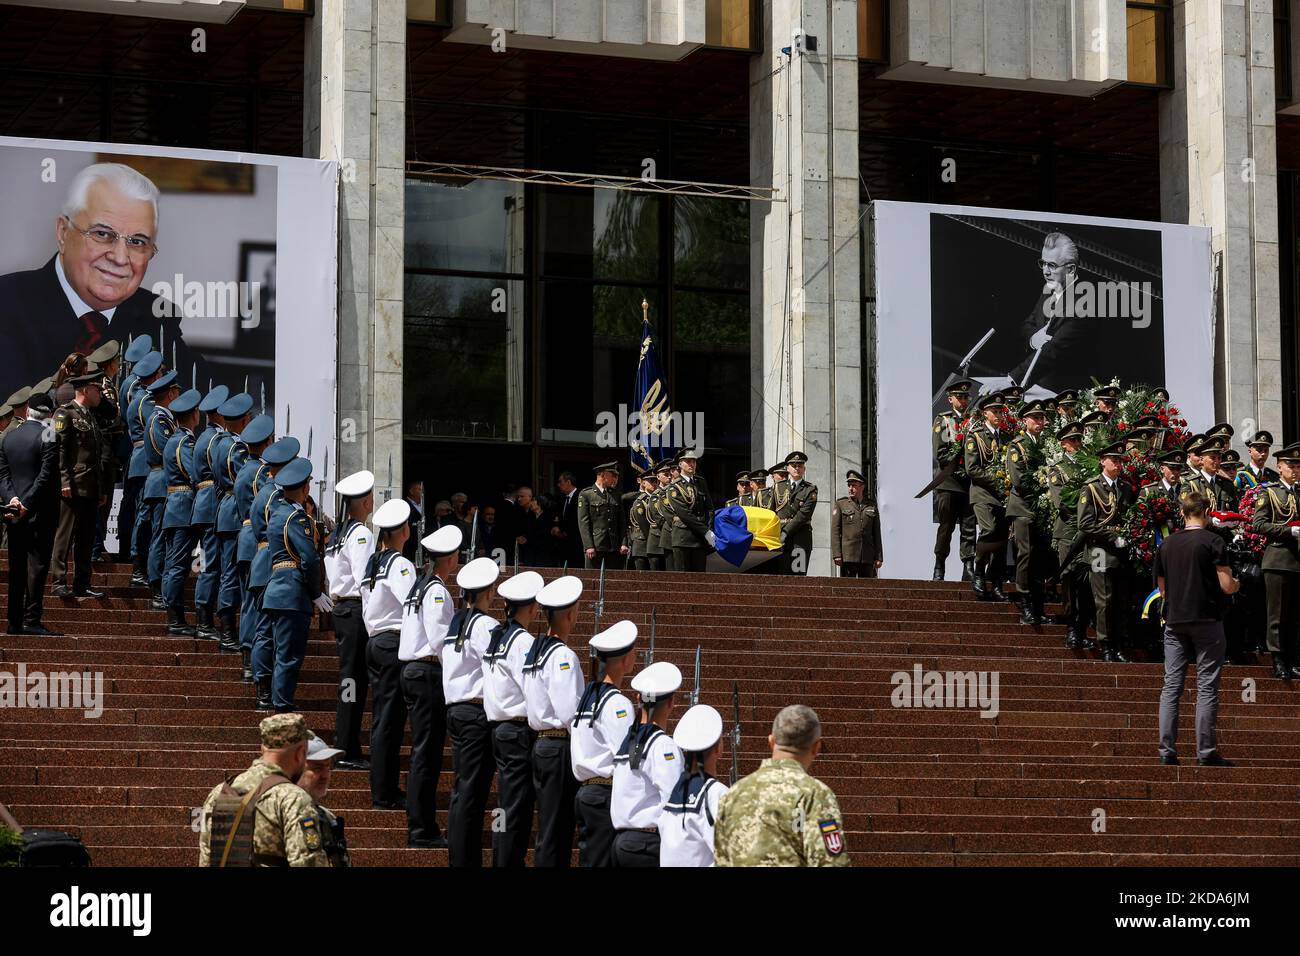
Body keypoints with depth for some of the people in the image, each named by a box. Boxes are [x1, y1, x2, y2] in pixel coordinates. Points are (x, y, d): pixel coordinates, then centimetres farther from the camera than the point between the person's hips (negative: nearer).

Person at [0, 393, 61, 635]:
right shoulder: (48, 436, -9)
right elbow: (46, 476, -16)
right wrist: (27, 504, -14)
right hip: (40, 512, -6)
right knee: (37, 564, -5)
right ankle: (31, 620, -9)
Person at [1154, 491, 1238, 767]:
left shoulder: (1166, 545, 7)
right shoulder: (1213, 542, -7)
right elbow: (1226, 585, -11)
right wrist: (1236, 585, 12)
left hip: (1174, 622, 4)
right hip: (1206, 620, -4)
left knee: (1171, 686, 5)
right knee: (1207, 687, -1)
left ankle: (1167, 750, 2)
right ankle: (1206, 752, -2)